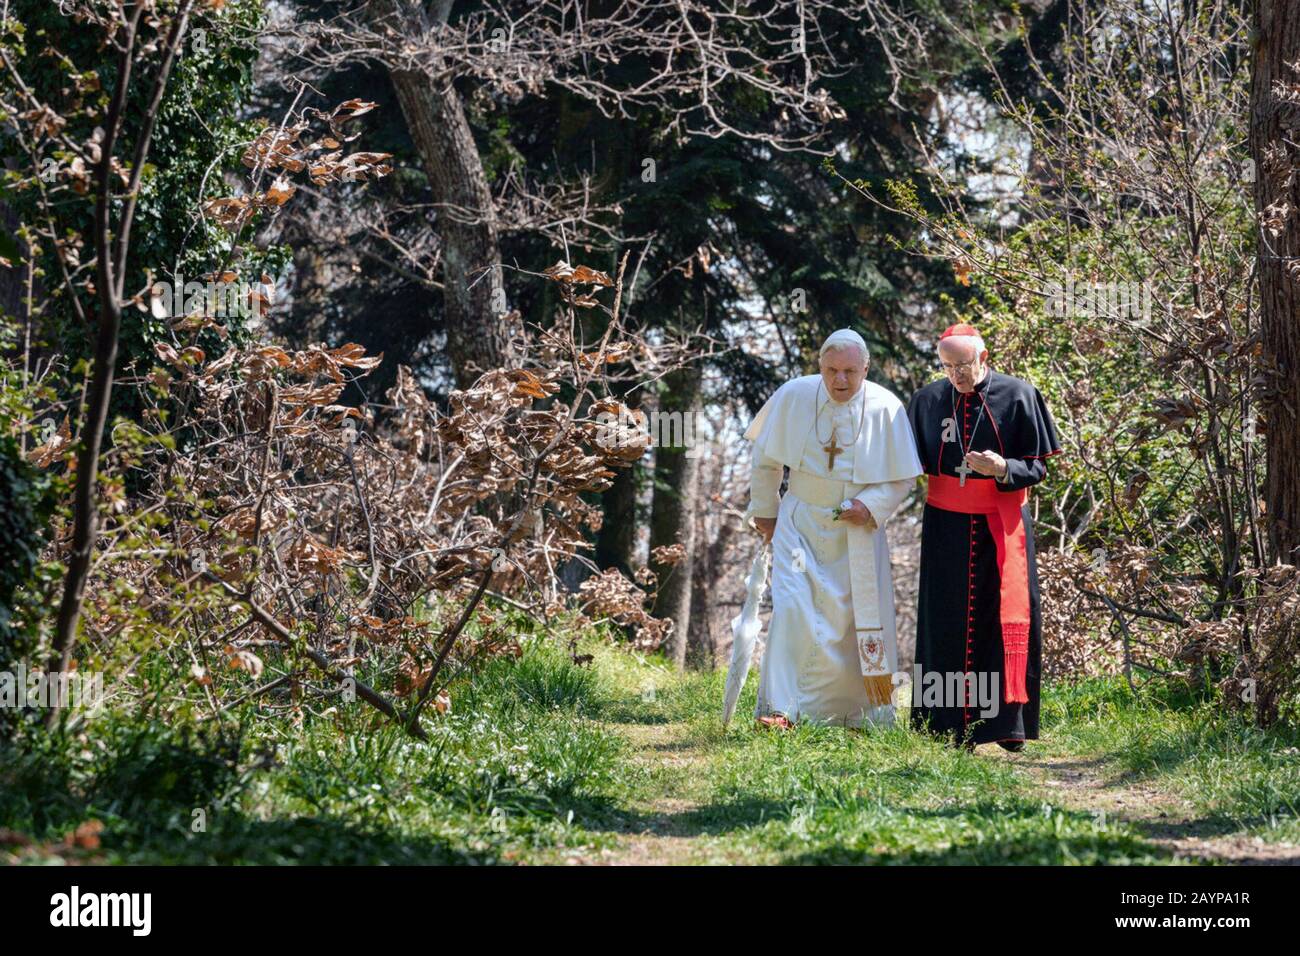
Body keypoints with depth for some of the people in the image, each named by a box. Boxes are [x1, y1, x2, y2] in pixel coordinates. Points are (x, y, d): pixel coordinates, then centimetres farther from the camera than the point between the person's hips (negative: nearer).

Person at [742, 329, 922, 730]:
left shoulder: (886, 409, -12)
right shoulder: (794, 396, -10)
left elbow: (903, 477, -2)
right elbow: (765, 459, 5)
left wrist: (871, 506, -17)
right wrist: (765, 511, 9)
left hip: (857, 528, 0)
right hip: (801, 523, 0)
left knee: (854, 619, 5)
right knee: (791, 608, -14)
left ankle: (853, 713, 18)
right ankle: (780, 709, -14)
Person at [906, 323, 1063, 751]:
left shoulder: (1018, 395, -5)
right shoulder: (927, 400, 4)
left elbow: (1037, 466, -3)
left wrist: (1002, 469, -23)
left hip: (1002, 529, -2)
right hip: (947, 528, 2)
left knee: (1006, 622, -2)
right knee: (948, 628, 2)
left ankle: (1007, 722, 4)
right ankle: (950, 728, 6)